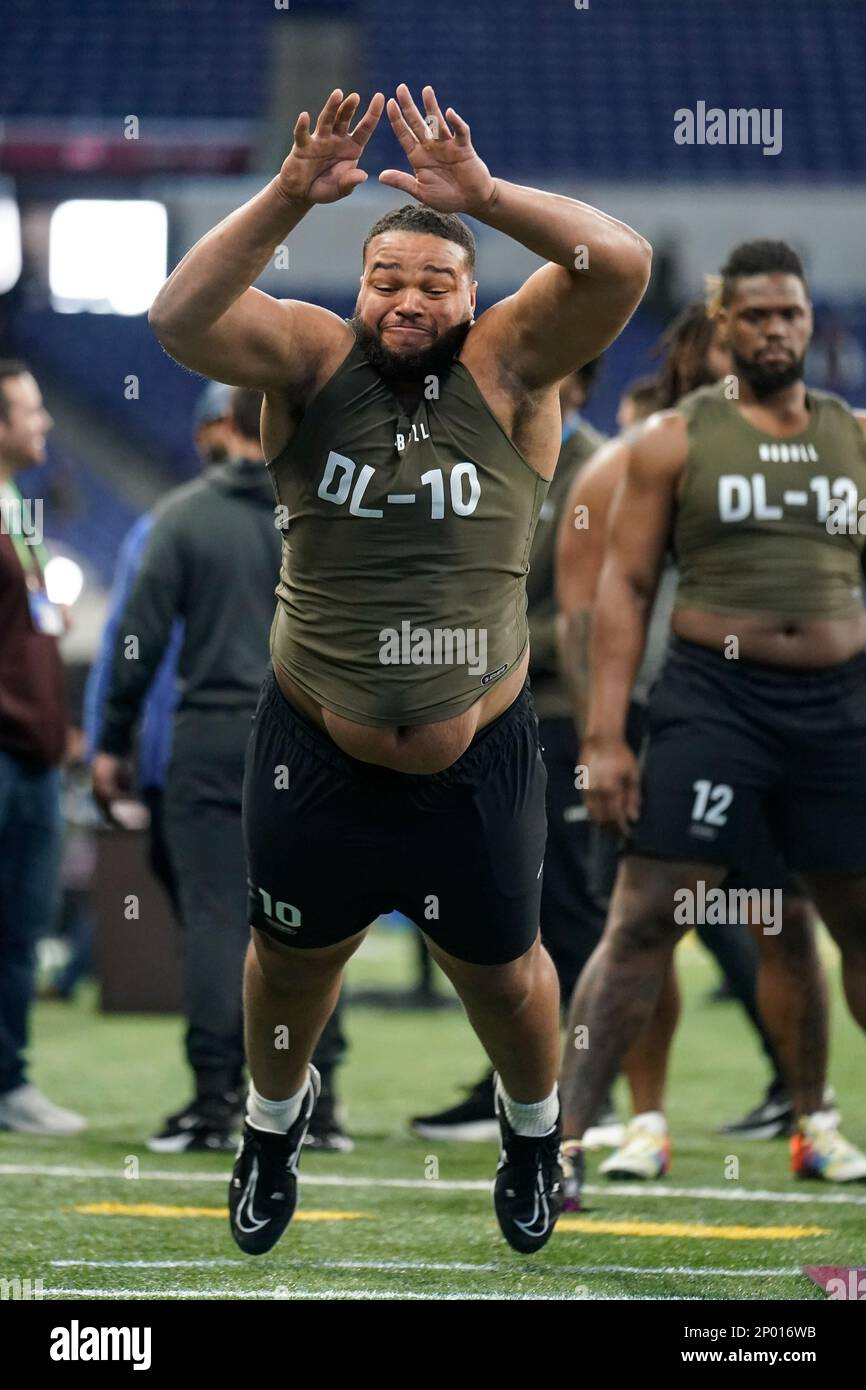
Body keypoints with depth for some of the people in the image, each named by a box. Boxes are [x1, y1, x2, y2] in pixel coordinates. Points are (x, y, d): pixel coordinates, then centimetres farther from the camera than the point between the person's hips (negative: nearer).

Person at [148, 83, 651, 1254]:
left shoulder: (509, 365, -10)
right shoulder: (311, 358, -8)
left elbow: (623, 265, -25)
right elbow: (180, 317, -26)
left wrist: (486, 196, -37)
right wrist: (291, 196, -37)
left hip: (478, 762, -1)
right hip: (315, 755, 1)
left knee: (501, 971, 18)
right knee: (294, 959, 21)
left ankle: (534, 1125, 47)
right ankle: (276, 1116, 50)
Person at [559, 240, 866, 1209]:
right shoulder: (676, 440, 2)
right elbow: (625, 586, 0)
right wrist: (604, 738, -8)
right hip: (715, 701, -4)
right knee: (645, 920, -8)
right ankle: (564, 1140, -8)